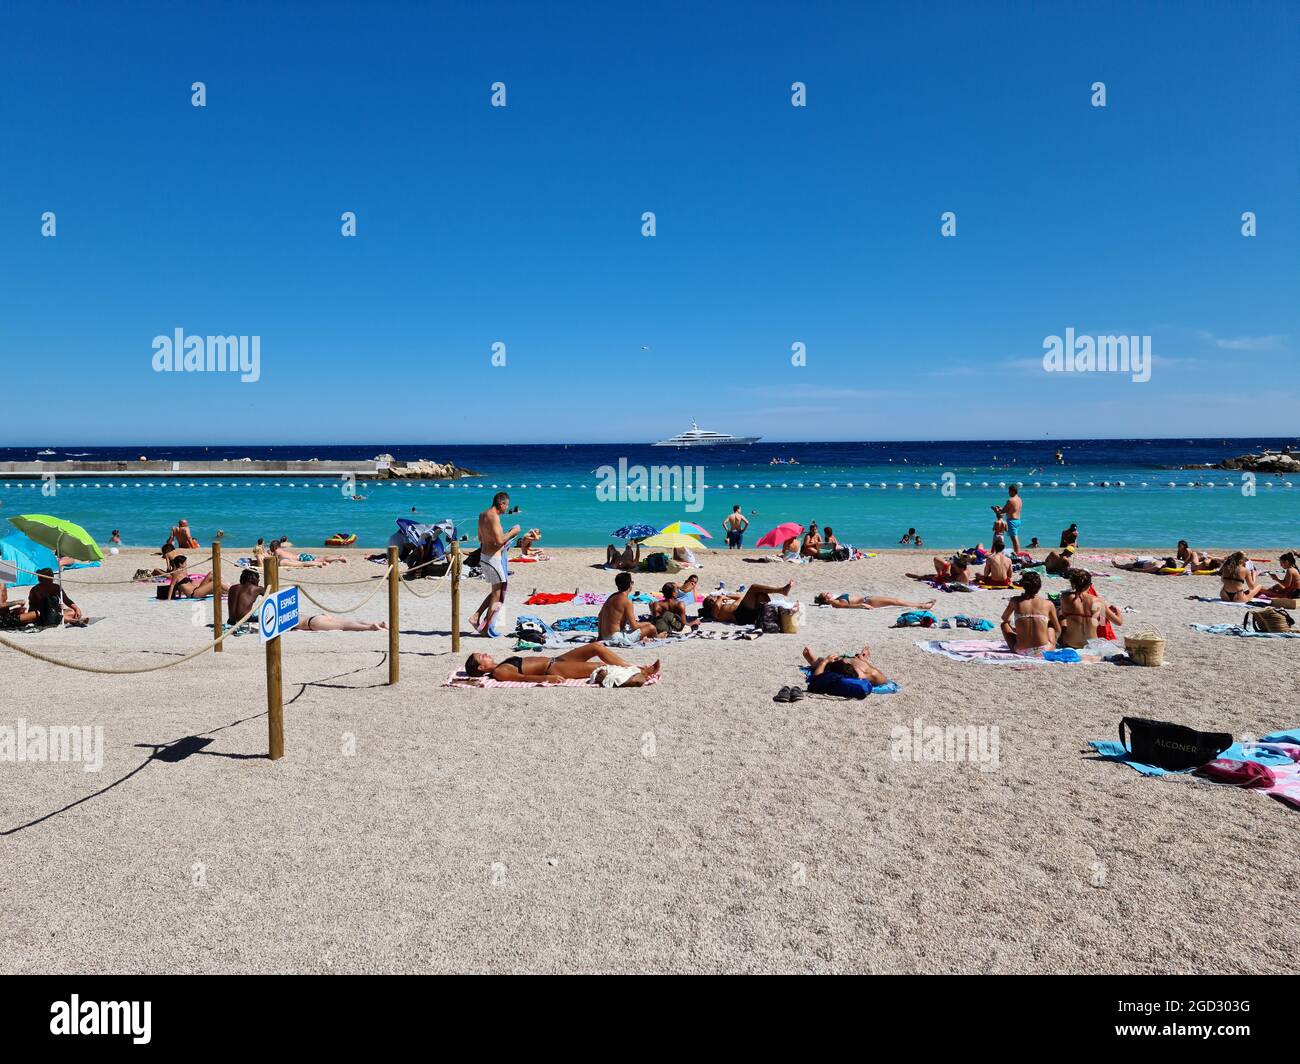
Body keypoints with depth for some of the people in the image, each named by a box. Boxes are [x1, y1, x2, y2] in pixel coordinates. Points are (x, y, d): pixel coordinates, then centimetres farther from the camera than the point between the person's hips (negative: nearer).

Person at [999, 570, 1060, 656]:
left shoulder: (1015, 601, 2)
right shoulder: (1048, 604, 0)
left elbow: (1004, 618, 22)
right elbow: (1058, 630, 12)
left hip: (1021, 651, 0)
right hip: (1044, 652, 0)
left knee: (1004, 624, 28)